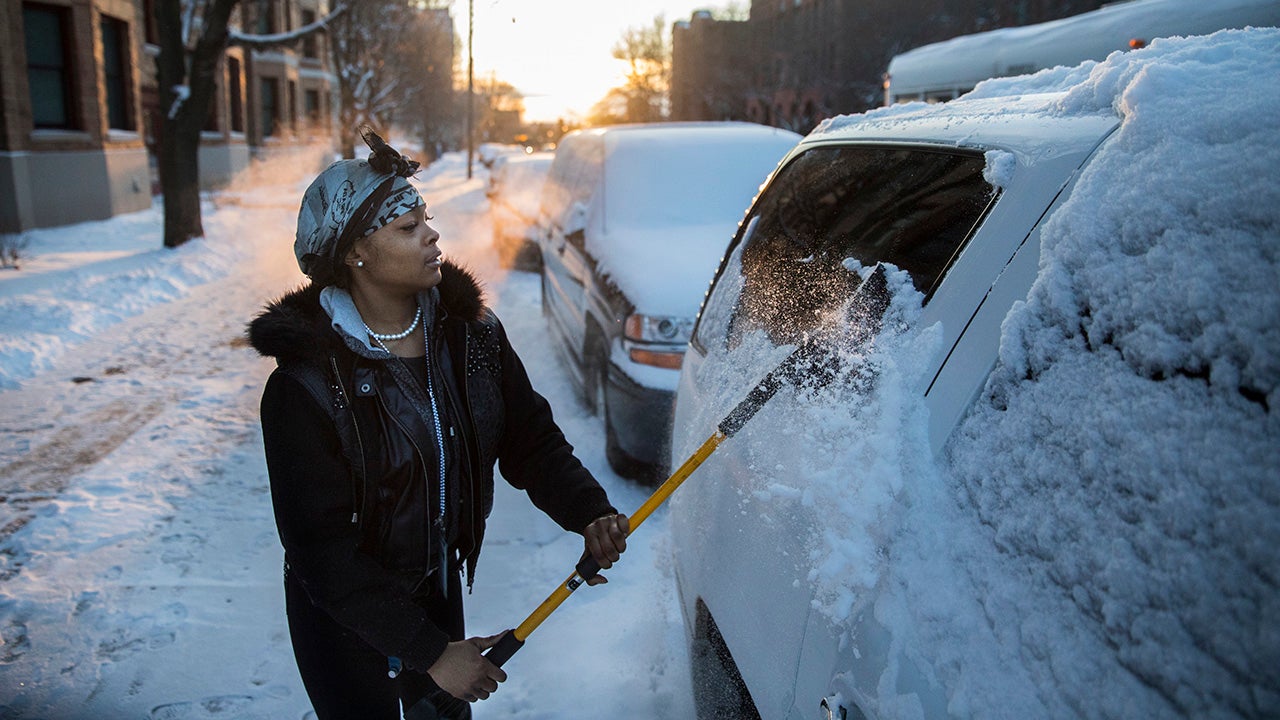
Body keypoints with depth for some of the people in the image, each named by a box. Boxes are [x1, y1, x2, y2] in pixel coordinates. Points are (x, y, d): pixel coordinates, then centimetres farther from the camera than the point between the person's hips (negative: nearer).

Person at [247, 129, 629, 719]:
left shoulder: (471, 332, -11)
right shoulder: (304, 387, -26)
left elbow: (530, 439, -5)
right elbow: (322, 552, -24)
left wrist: (590, 514, -23)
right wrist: (430, 652, -23)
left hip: (439, 590, 5)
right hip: (345, 621, -4)